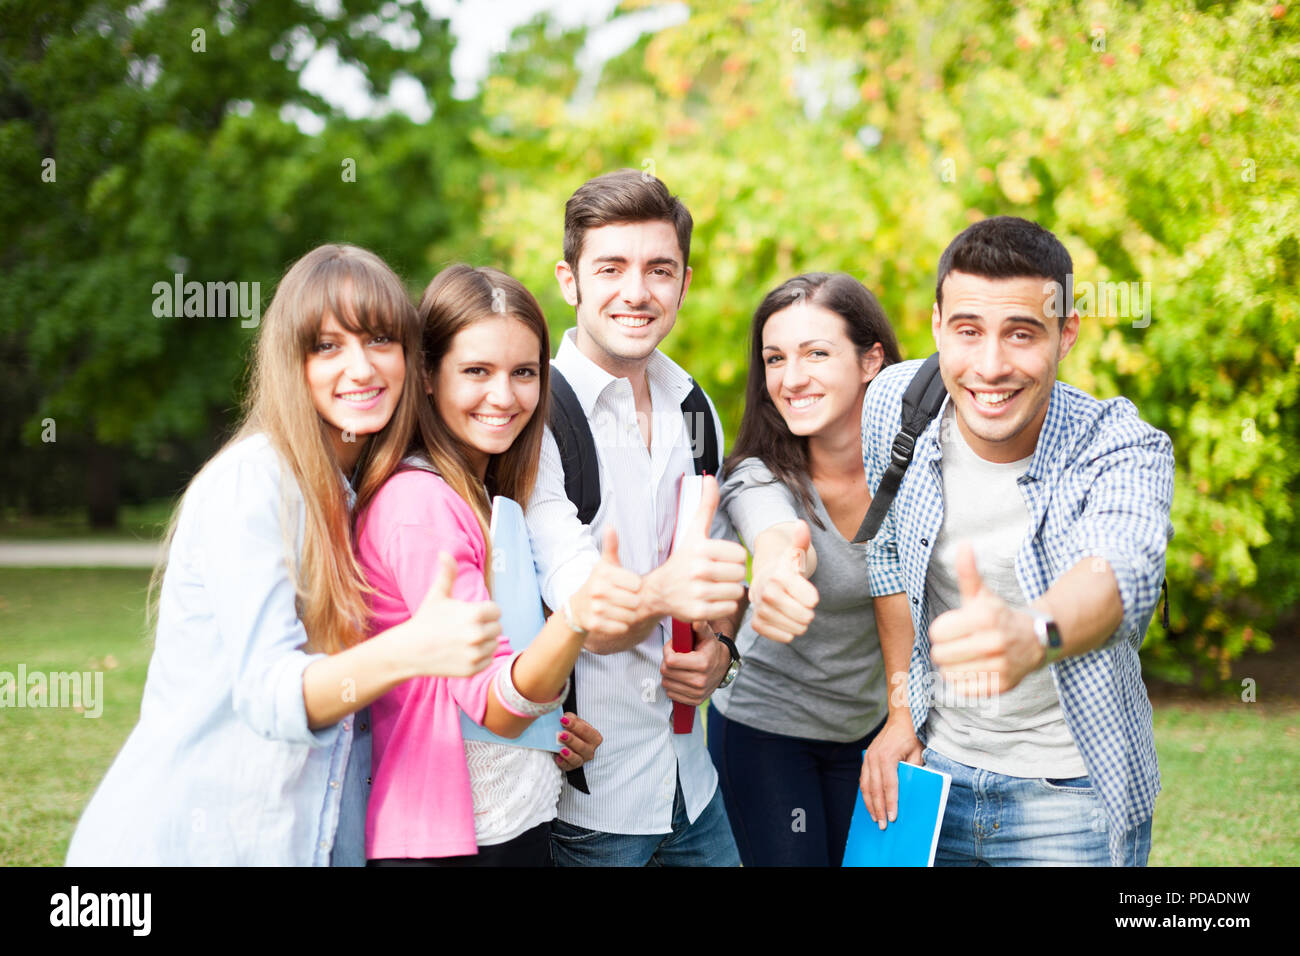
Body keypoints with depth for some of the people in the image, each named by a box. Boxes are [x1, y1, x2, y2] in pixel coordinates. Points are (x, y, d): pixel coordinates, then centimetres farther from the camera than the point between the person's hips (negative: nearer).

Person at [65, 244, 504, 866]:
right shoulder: (251, 482, -16)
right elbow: (267, 691, -25)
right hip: (186, 840, -7)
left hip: (311, 837, 7)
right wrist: (409, 651, -42)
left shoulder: (360, 497, 8)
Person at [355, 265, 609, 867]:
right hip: (445, 840, -8)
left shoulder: (487, 495, 11)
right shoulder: (417, 500, -17)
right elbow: (495, 705, -22)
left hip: (524, 819, 9)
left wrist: (553, 726, 1)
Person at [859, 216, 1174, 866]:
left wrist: (1030, 635, -64)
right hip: (935, 767, 3)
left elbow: (1120, 570, -43)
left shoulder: (1126, 451, -22)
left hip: (1072, 795, -3)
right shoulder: (895, 401, -10)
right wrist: (903, 708, 6)